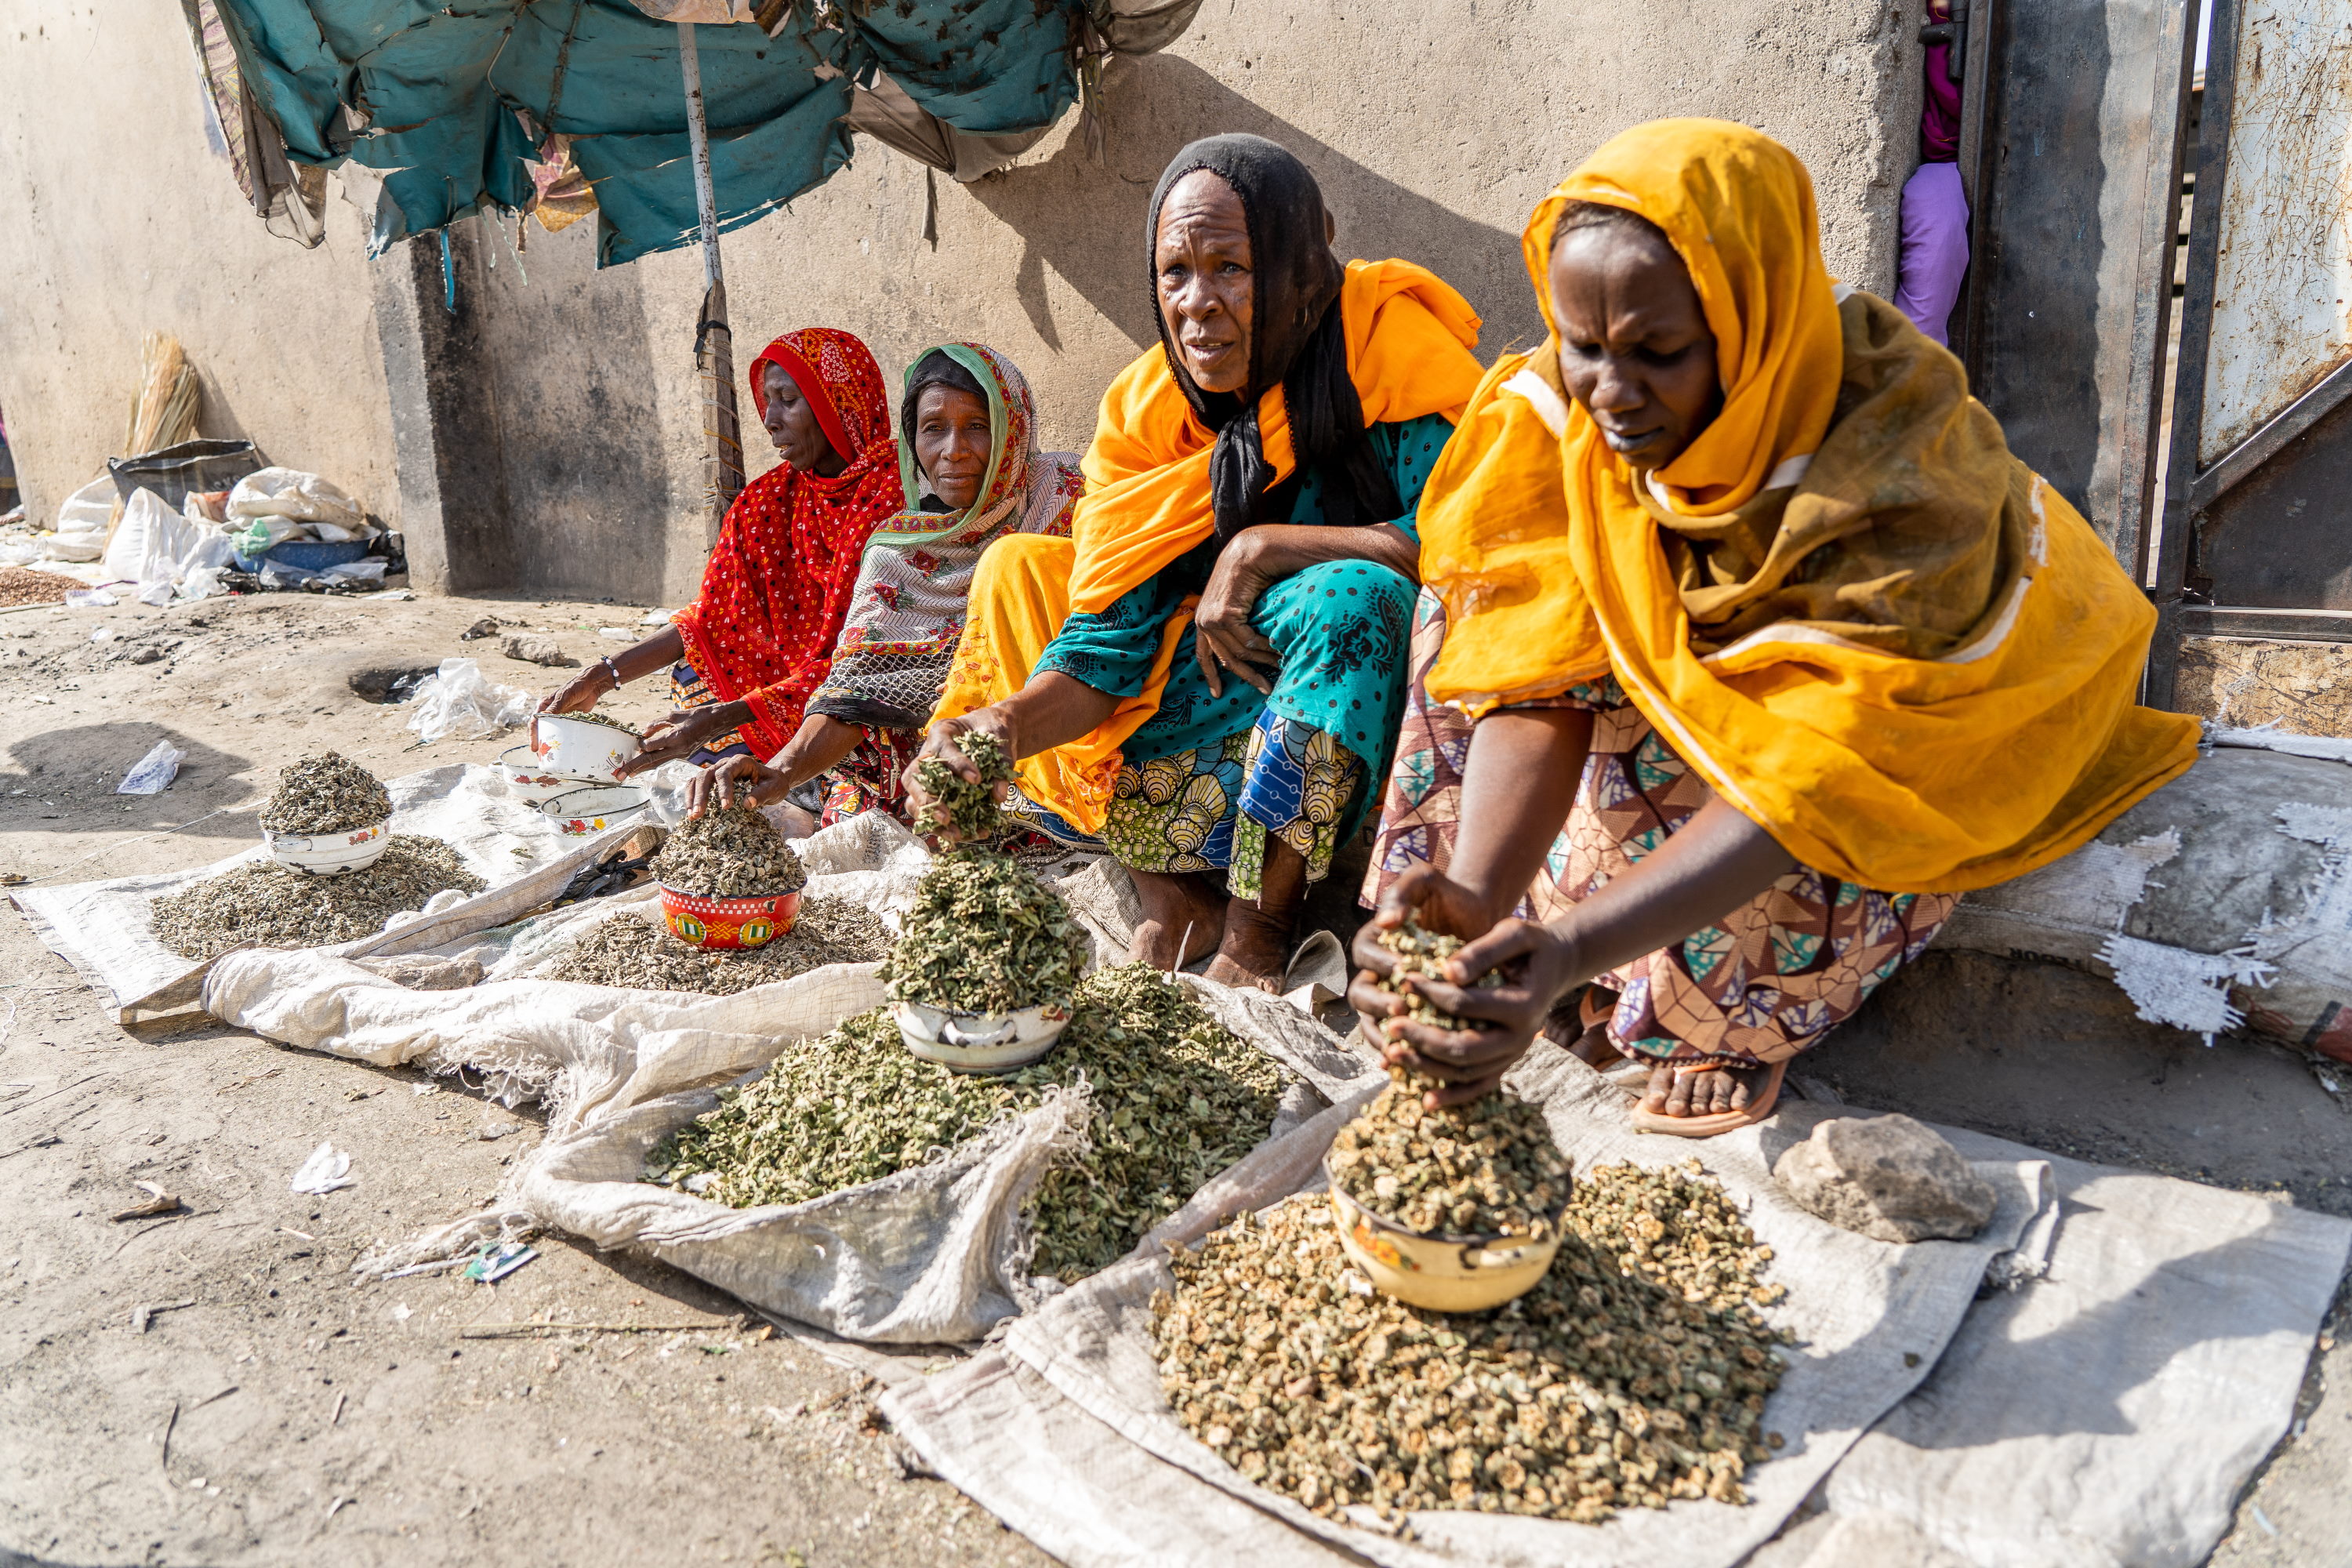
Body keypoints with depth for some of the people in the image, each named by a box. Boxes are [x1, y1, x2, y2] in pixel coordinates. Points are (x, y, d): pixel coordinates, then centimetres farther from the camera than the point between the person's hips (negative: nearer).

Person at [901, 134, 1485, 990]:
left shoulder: (1387, 344, -15)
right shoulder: (1145, 406, -4)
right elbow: (1110, 636, -10)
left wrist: (1260, 547, -24)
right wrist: (1008, 724, -29)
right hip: (1216, 700, 5)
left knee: (1346, 599, -36)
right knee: (1018, 571, -3)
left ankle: (1257, 927, -20)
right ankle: (1171, 891, -10)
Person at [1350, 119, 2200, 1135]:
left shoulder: (1892, 470, -36)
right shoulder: (1559, 408, -24)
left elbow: (1810, 783, -42)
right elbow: (1537, 681, -30)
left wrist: (1574, 948, -55)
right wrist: (1476, 889, -48)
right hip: (1692, 692, 4)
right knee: (1482, 610, -17)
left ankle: (1727, 1021, -6)